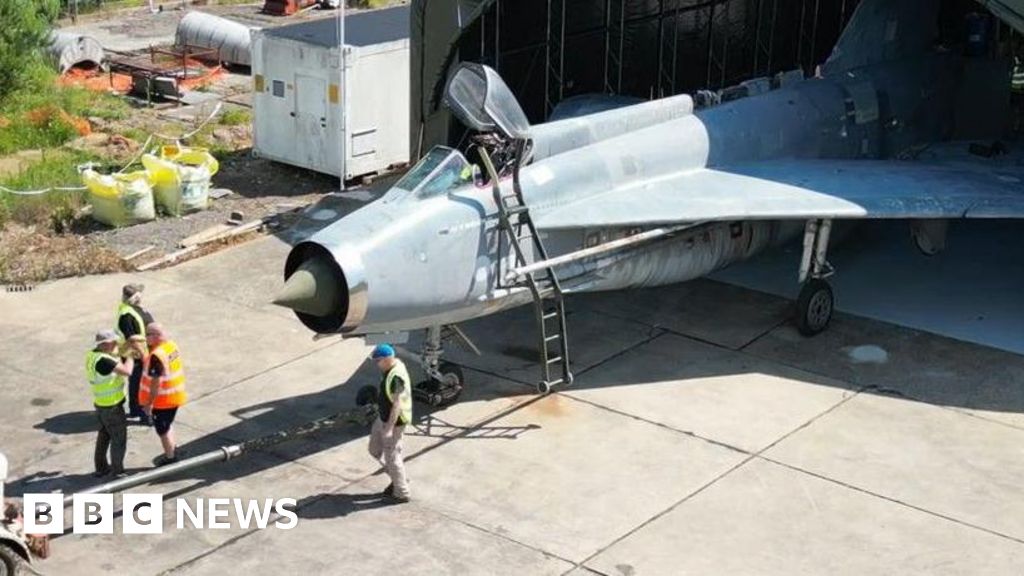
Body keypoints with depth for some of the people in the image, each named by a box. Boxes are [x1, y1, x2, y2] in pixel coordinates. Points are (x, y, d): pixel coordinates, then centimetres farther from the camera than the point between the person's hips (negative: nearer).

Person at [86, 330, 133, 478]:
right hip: (112, 407, -9)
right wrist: (131, 356, -18)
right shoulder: (102, 360, -30)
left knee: (104, 436, 23)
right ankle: (117, 473, 17)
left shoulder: (92, 355, -2)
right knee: (119, 439, 7)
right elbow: (127, 371, -35)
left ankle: (101, 467, 34)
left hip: (101, 404, 9)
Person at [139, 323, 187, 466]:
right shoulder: (173, 346, -1)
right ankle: (172, 451, 41)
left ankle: (170, 458, 23)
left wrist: (148, 403, -18)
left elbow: (156, 382, -26)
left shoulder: (156, 355, -28)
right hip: (175, 396, 8)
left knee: (162, 430, 10)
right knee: (166, 426, 27)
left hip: (162, 400, -8)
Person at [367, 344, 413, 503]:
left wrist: (389, 428, -30)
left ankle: (401, 493, 18)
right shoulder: (393, 367, 1)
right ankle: (398, 479, 32)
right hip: (384, 417, 10)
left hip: (394, 421, -10)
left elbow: (397, 404, -30)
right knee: (374, 449, 20)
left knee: (391, 456, 3)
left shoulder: (396, 377, -29)